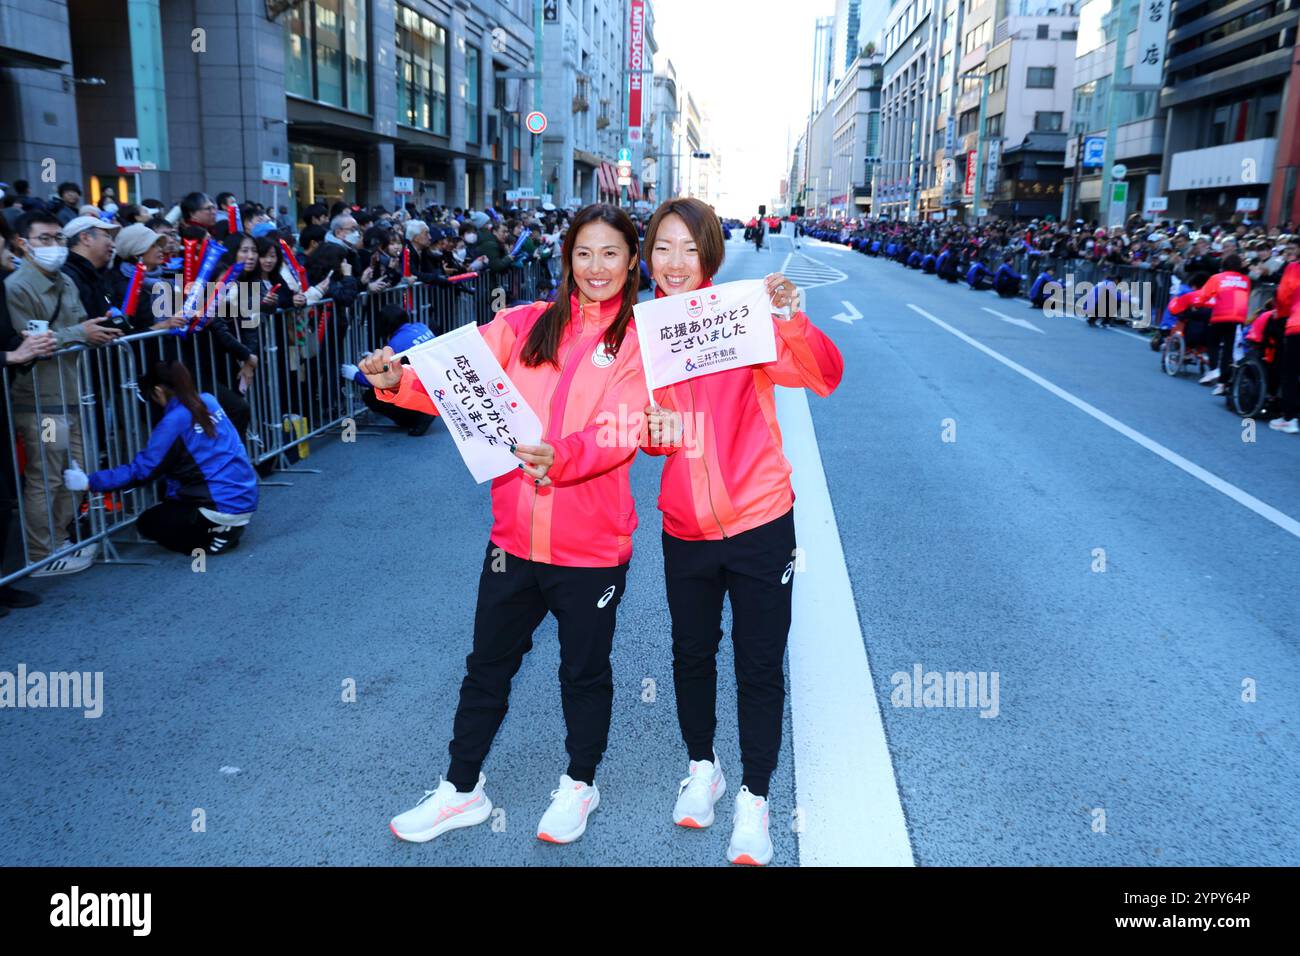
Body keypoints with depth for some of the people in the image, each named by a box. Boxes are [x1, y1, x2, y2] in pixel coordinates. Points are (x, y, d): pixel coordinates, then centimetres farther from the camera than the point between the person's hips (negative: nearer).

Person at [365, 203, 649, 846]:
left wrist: (561, 457, -37)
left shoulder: (638, 341, -5)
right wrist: (400, 381, -24)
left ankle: (580, 784, 40)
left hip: (591, 543, -3)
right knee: (487, 666, 16)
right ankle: (462, 789, 36)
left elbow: (624, 432, -19)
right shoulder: (525, 325, 3)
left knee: (584, 671, 15)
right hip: (515, 533, 3)